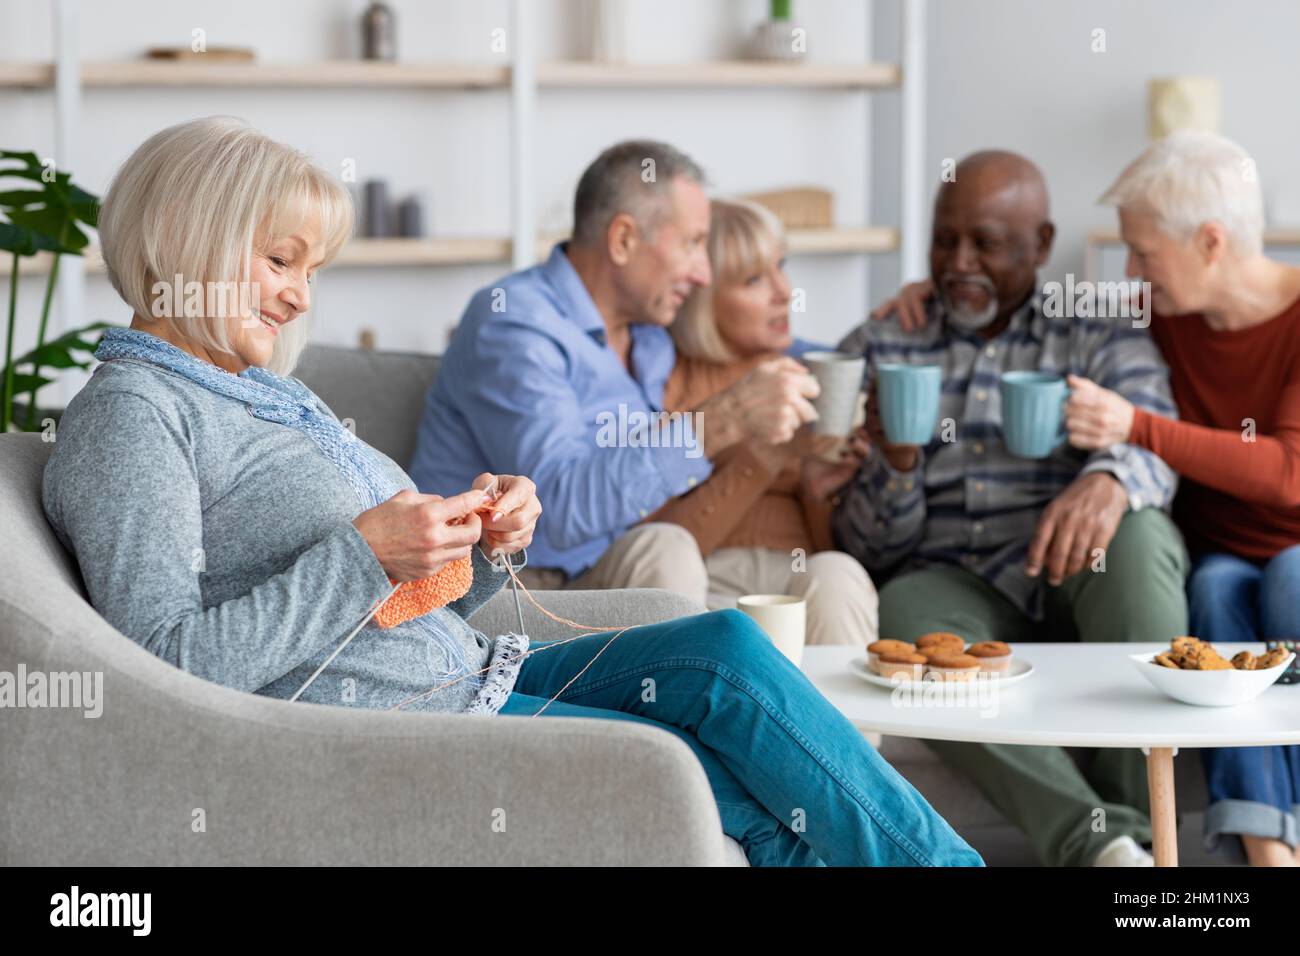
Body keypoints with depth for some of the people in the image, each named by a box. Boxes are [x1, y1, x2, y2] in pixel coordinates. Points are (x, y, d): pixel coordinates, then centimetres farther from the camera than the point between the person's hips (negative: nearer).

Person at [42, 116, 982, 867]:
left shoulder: (268, 390, 19)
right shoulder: (128, 413, -9)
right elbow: (168, 660, -20)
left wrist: (485, 543, -2)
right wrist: (363, 554, -23)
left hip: (463, 679, 9)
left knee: (724, 648, -9)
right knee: (718, 774, -14)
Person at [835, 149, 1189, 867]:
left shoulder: (1100, 336, 14)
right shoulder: (875, 350, 16)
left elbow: (1152, 441, -9)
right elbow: (867, 547, 12)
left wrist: (1108, 481, -34)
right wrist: (896, 462, -12)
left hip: (1081, 589, 0)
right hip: (951, 585, 0)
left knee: (1132, 531, -34)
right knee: (905, 615, -35)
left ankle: (1142, 818, -34)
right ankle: (1099, 842, -46)